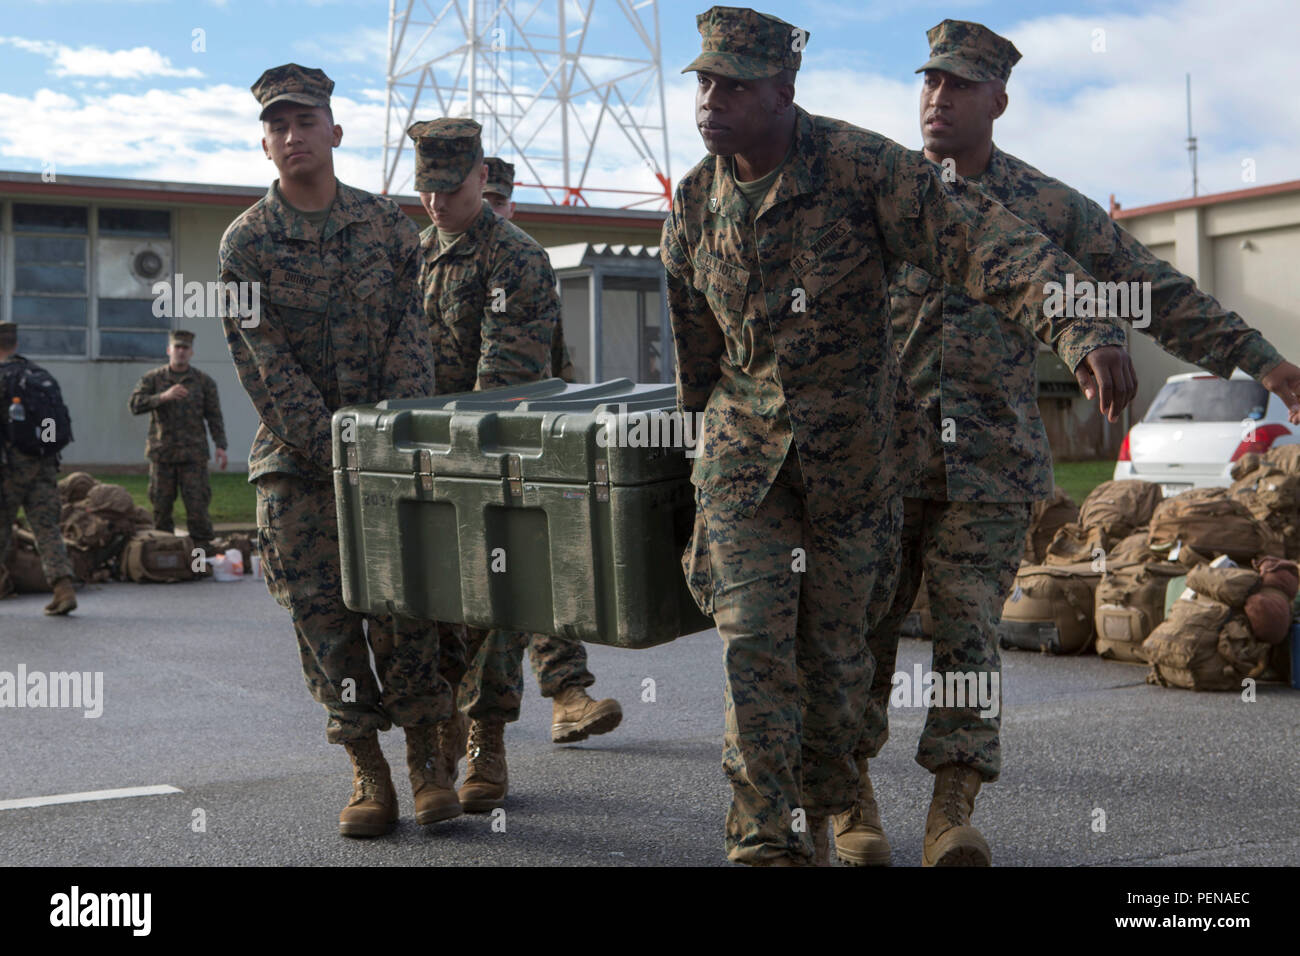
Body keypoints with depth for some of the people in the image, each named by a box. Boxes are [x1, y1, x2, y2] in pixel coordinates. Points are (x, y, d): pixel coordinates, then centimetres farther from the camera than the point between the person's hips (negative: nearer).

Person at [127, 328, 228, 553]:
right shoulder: (152, 378, 6)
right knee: (161, 505, 4)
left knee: (197, 504, -7)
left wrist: (220, 446, -6)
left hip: (193, 454, -1)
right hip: (162, 453, 1)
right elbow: (135, 404, -7)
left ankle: (202, 548, 0)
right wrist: (163, 397, -21)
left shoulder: (204, 382, 6)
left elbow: (214, 416, 5)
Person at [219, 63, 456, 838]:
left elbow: (411, 336, -1)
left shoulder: (386, 222, 5)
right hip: (296, 455, 0)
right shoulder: (246, 242, -1)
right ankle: (368, 772, 10)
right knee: (323, 613, 0)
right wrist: (333, 450, -15)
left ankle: (425, 758, 8)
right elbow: (264, 365, -7)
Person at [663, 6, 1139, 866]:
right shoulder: (696, 202, 0)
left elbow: (985, 241, -24)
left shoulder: (862, 166, -14)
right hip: (744, 448, 2)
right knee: (753, 641, -9)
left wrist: (1089, 329, -39)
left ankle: (819, 806, 34)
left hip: (853, 448, -2)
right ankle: (766, 840, 2)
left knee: (835, 648, 9)